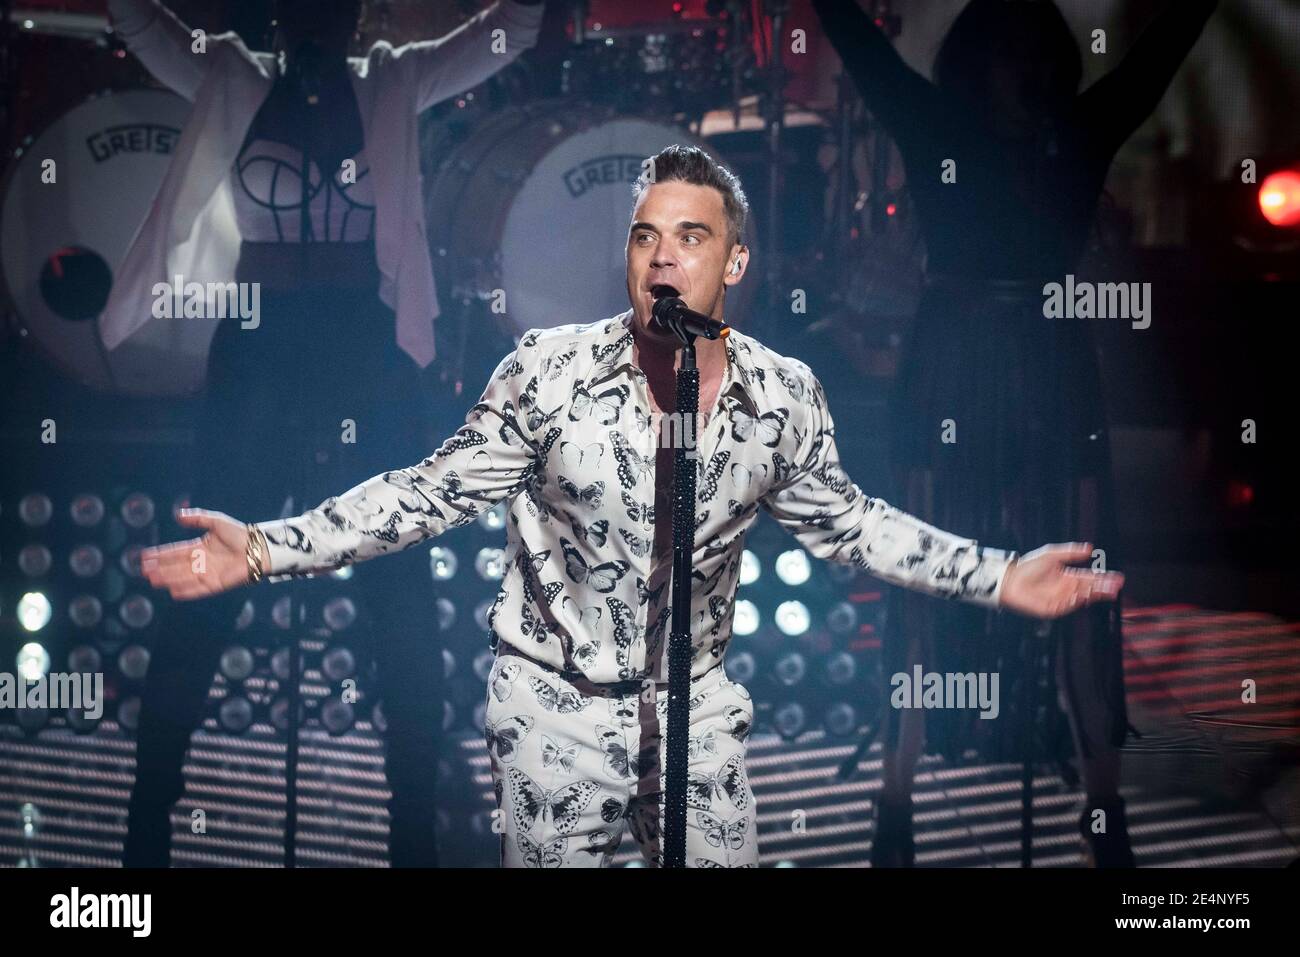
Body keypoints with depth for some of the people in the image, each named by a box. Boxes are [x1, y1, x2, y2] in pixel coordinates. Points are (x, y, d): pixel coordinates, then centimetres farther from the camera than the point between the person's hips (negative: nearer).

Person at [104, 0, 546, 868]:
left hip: (368, 358, 1)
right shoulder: (228, 81, 8)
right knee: (203, 593, 2)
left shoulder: (396, 85, 7)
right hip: (257, 355, 0)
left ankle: (415, 834, 15)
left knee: (404, 604, 3)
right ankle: (147, 827, 13)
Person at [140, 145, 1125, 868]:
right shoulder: (549, 371, -15)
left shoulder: (787, 396, -8)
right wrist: (265, 548, -17)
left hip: (696, 708, 2)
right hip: (556, 704, -2)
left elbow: (844, 521, 7)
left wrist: (1000, 577, 4)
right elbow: (435, 491, -9)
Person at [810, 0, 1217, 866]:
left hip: (1058, 379, 2)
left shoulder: (1083, 136, 11)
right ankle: (897, 811, 3)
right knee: (929, 589, -2)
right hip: (953, 378, -2)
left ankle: (1105, 811, 7)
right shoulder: (934, 128, 5)